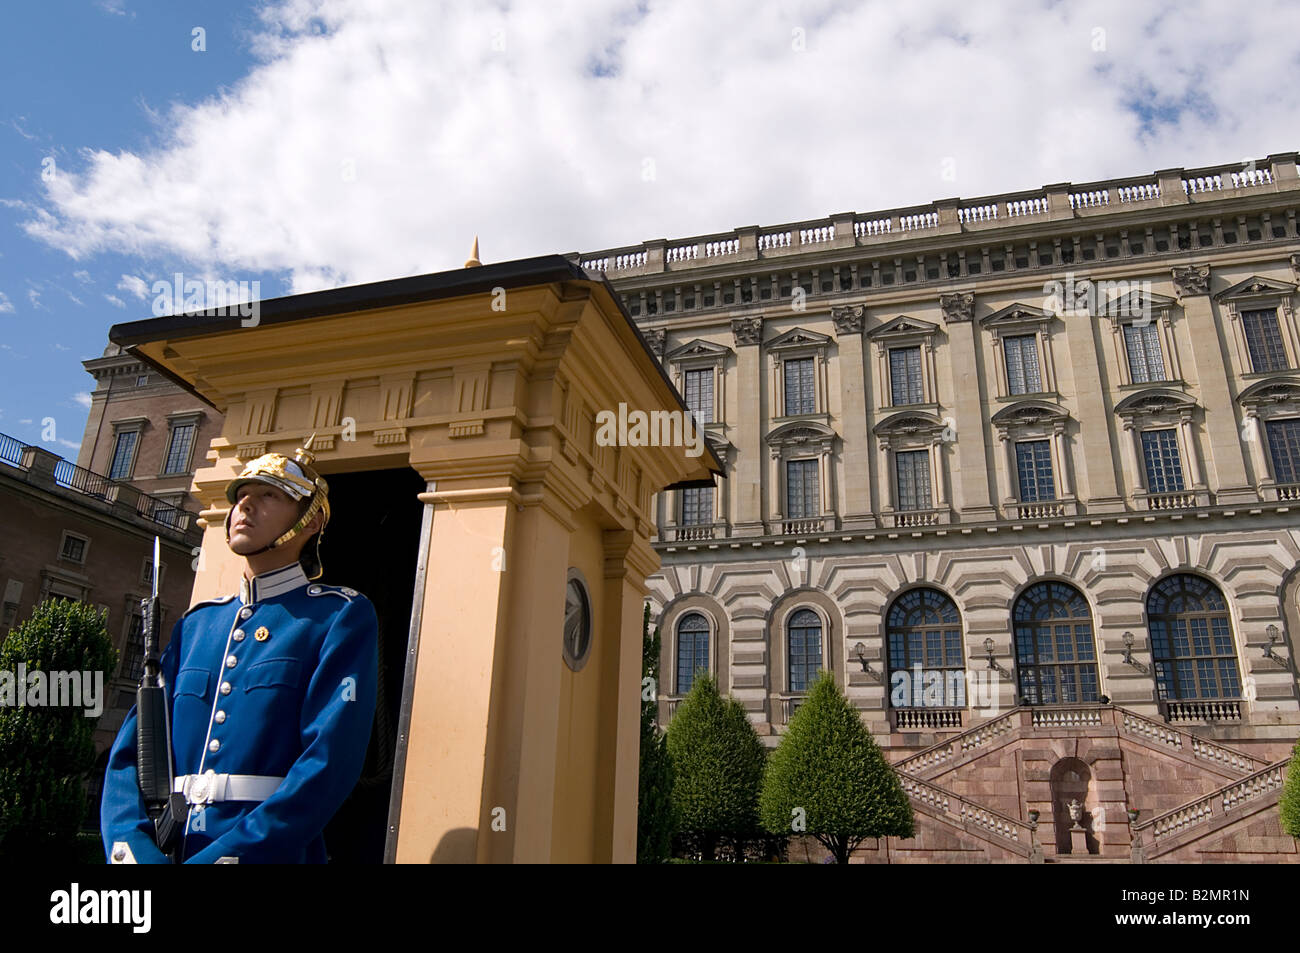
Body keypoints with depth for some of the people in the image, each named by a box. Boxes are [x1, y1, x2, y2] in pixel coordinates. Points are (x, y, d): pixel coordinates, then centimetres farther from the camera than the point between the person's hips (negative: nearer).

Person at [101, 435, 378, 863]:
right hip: (169, 850, 4)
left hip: (272, 852, -4)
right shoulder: (194, 624, 14)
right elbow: (131, 751, 7)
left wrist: (223, 855, -20)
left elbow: (332, 760, -14)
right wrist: (131, 846, -11)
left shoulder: (342, 616, -3)